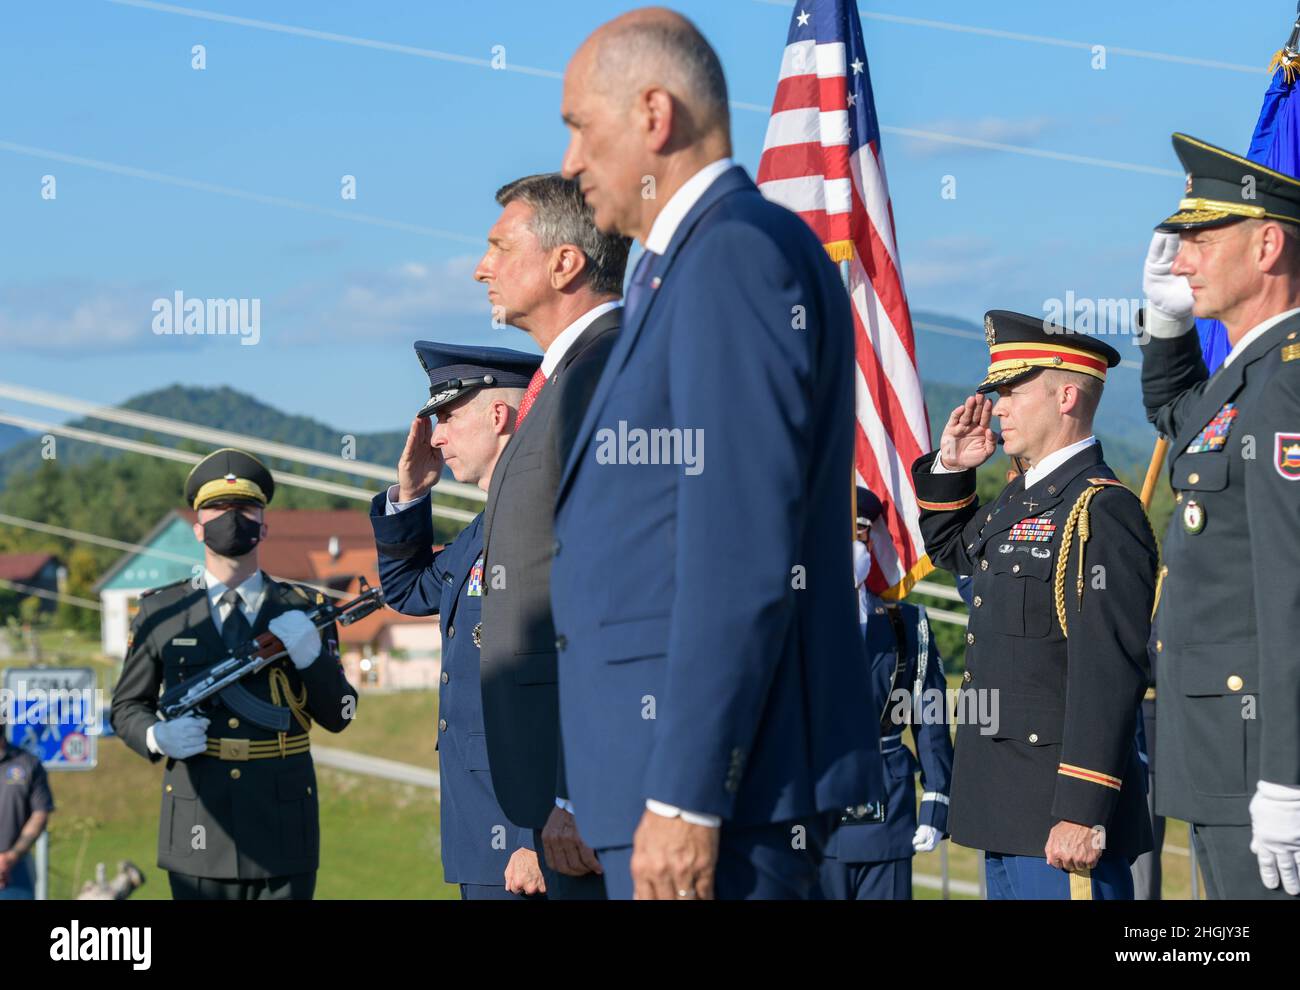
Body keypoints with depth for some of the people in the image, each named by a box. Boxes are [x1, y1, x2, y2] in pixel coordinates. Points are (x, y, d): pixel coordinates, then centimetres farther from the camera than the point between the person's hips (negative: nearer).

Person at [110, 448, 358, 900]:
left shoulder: (303, 610, 8)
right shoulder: (160, 613, 8)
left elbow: (339, 715, 8)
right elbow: (126, 706, 14)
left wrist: (312, 655, -11)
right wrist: (157, 736, -9)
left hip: (283, 831, 0)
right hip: (200, 831, 0)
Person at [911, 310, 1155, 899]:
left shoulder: (1102, 512, -15)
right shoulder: (1020, 500, 15)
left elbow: (1107, 674, -22)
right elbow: (948, 546, 37)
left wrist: (1082, 812, -26)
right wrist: (950, 467, 17)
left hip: (1060, 807, -10)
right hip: (1006, 807, 10)